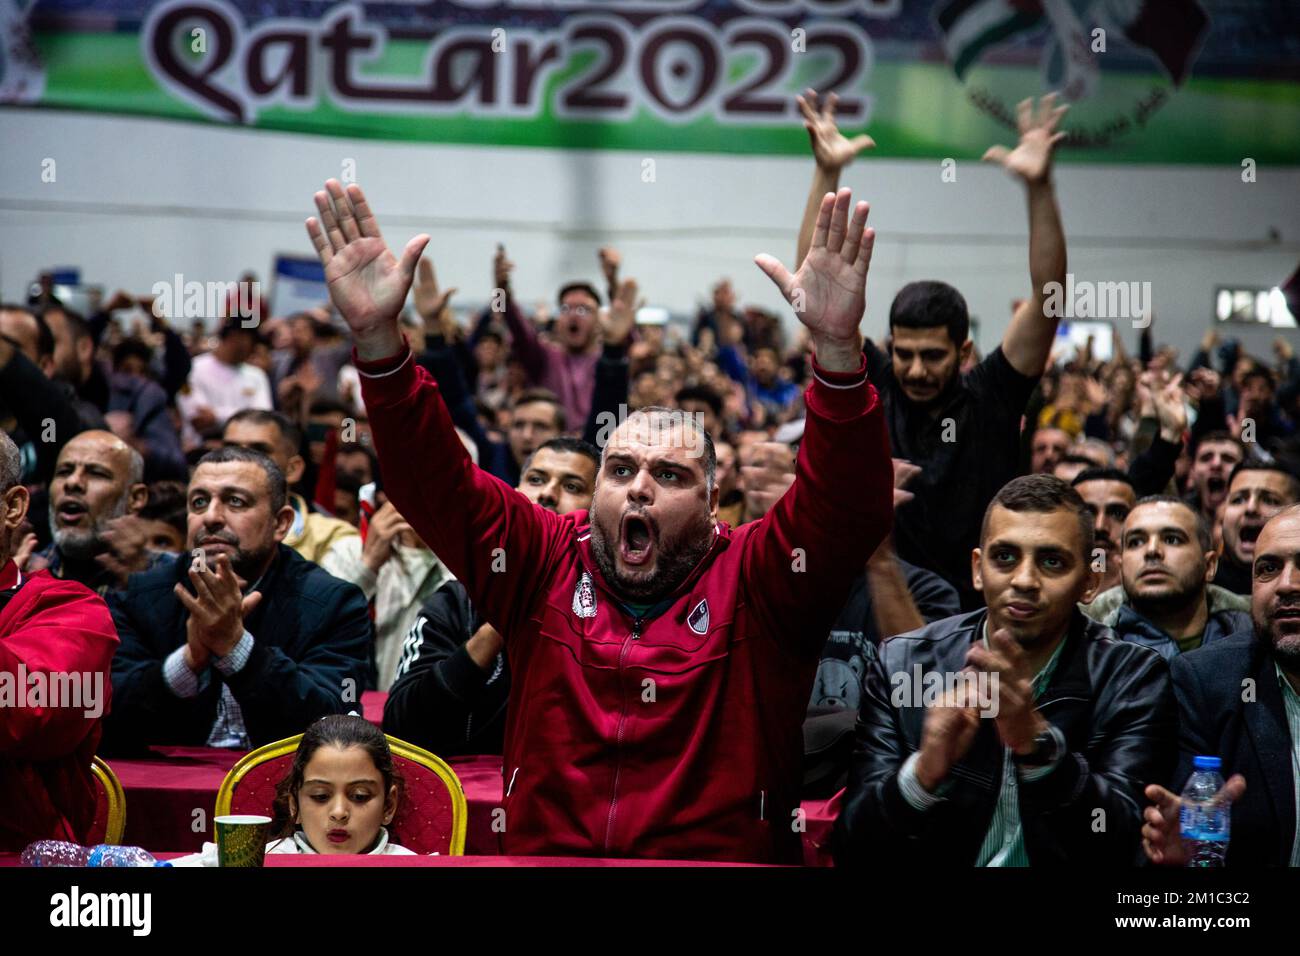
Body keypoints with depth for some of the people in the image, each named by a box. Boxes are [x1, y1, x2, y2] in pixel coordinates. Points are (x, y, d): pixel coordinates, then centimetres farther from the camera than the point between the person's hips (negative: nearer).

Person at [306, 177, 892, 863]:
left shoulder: (752, 581, 3)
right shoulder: (548, 564, 9)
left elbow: (851, 503, -11)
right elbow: (434, 482, 2)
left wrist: (836, 349, -24)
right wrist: (376, 339, -10)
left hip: (724, 856, -1)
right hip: (540, 851, 1)